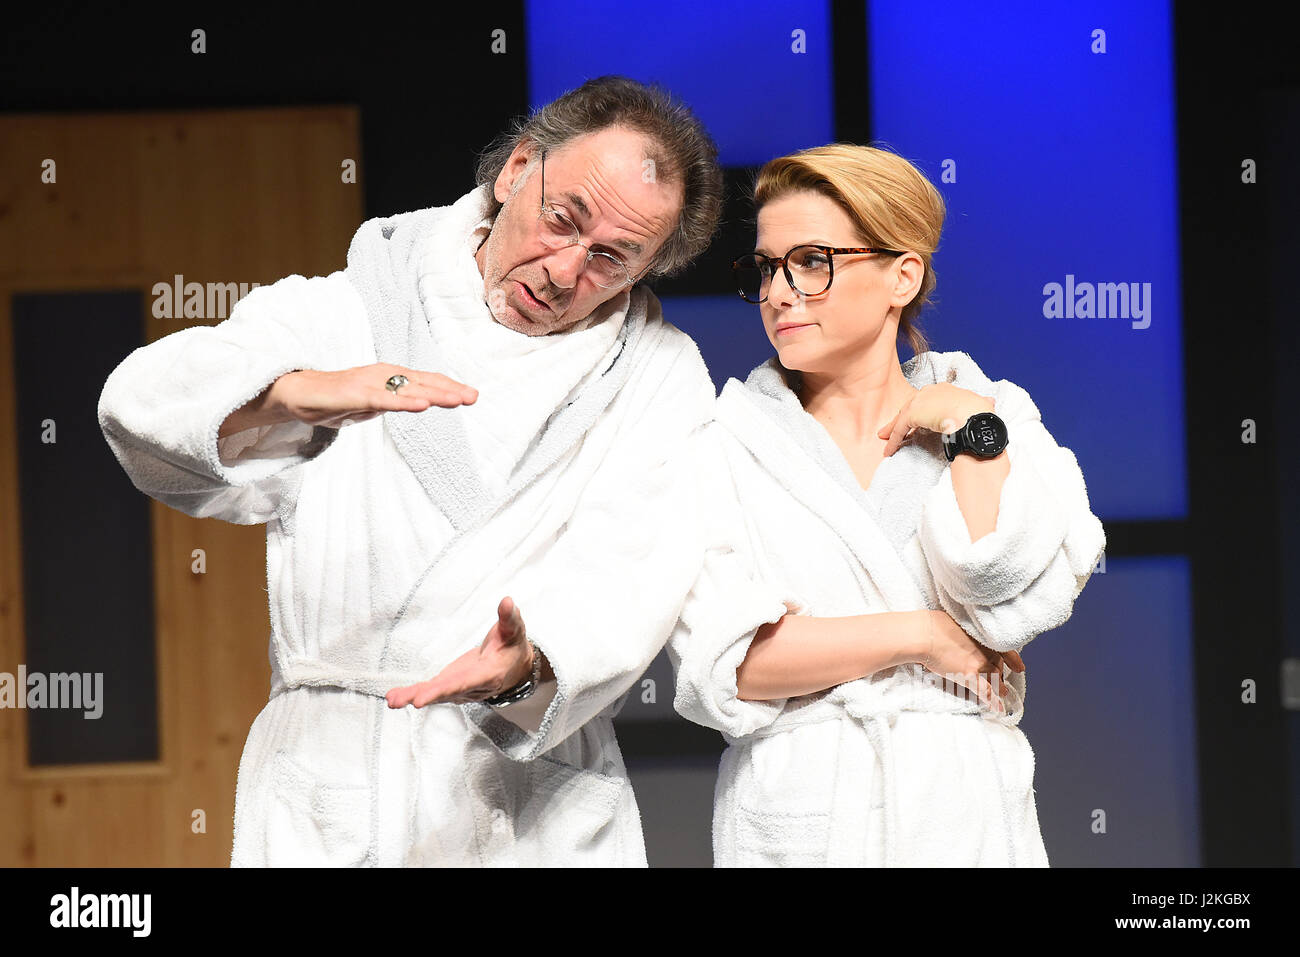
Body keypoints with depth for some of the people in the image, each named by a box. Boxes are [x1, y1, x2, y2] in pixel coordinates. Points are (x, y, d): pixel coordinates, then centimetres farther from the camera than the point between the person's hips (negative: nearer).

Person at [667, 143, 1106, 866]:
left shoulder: (996, 415, 4)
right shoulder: (728, 444, 1)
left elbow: (1009, 603, -12)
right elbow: (719, 663, -11)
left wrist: (971, 426, -7)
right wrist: (918, 636, -11)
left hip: (965, 814, 1)